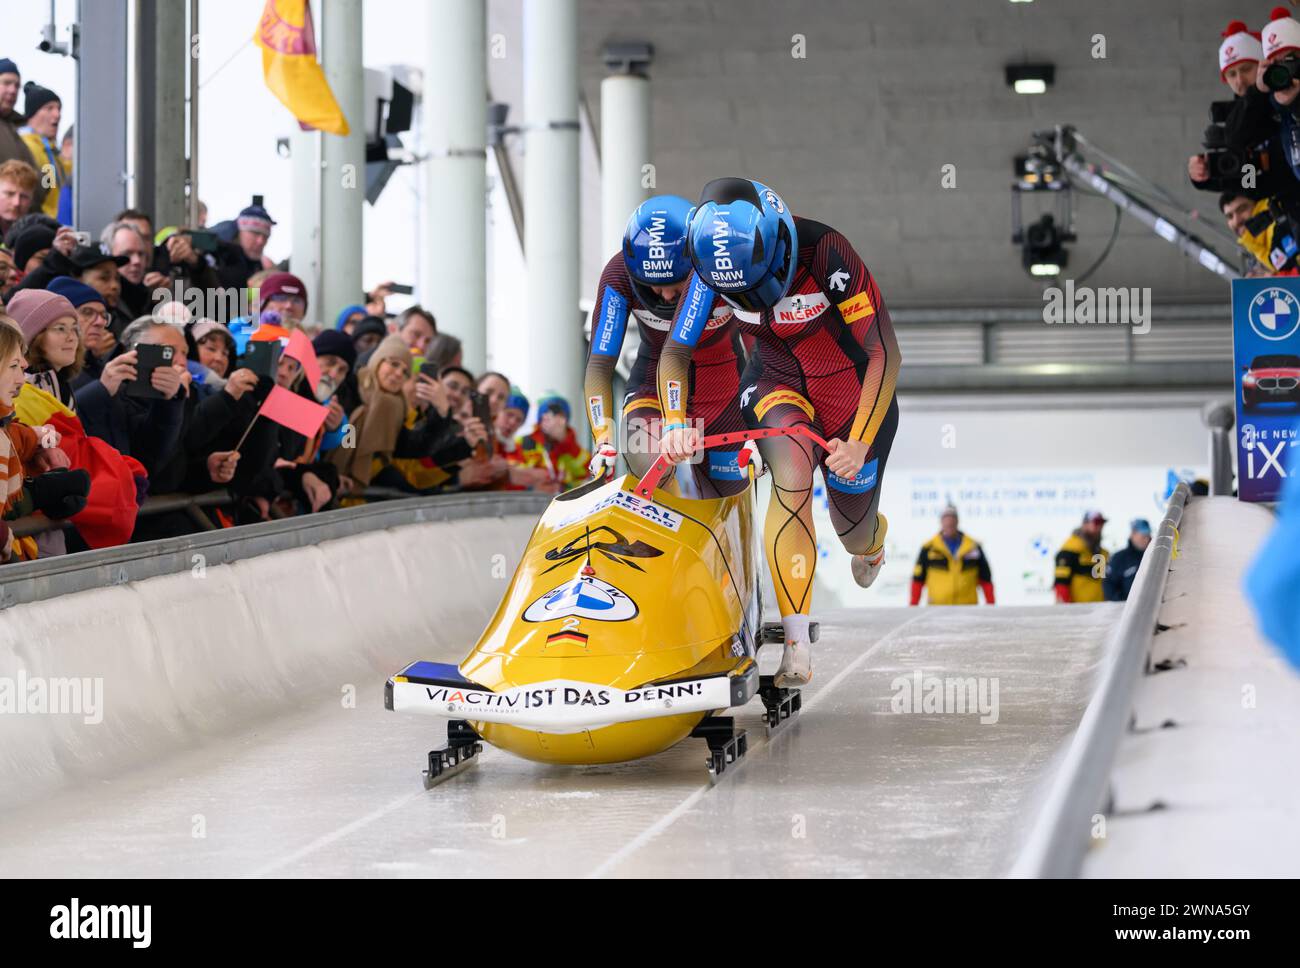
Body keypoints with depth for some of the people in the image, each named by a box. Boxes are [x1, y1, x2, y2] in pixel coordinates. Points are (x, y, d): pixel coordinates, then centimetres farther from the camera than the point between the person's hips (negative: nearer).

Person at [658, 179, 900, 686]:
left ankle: (872, 538, 52)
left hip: (856, 391, -2)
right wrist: (676, 423, -28)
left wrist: (861, 442, -30)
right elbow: (675, 352, -12)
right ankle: (796, 642, -32)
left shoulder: (825, 252, -32)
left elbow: (885, 352, -26)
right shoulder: (713, 265, -21)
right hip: (776, 382, 2)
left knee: (853, 532, 7)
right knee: (791, 461, -31)